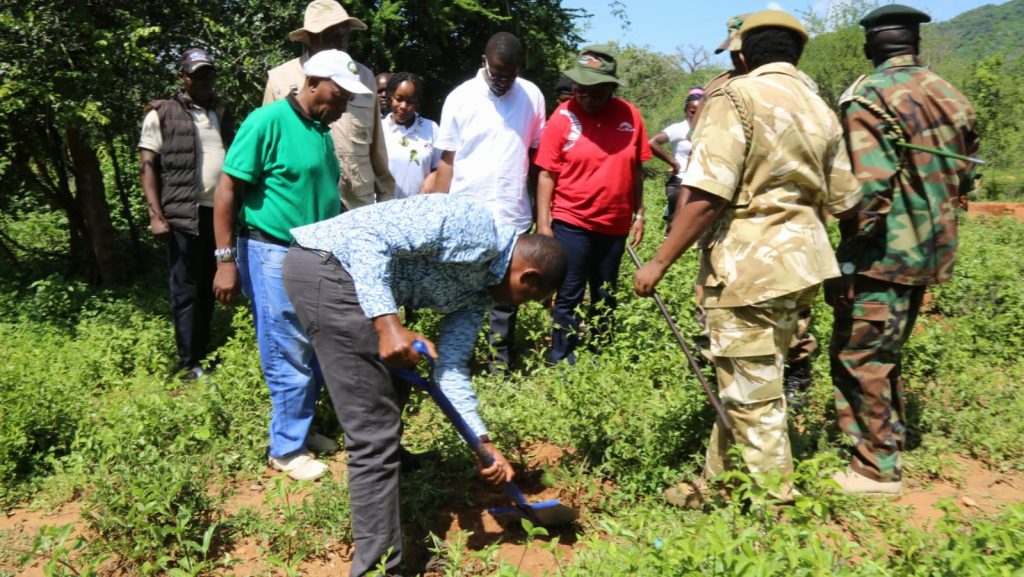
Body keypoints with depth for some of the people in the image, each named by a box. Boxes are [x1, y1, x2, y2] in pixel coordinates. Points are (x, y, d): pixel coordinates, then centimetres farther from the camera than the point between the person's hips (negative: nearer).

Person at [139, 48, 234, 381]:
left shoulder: (223, 113, 16)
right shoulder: (161, 114, 2)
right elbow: (148, 167, -2)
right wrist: (156, 215, -12)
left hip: (222, 212, 5)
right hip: (184, 215, -5)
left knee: (210, 288, 11)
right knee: (186, 291, 0)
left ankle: (205, 354, 22)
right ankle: (189, 364, 7)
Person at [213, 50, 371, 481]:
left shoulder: (322, 131, 11)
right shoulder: (268, 121, -13)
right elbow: (227, 191, -14)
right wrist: (226, 259, -16)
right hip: (274, 255, -8)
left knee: (316, 352, 14)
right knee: (290, 358, -1)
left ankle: (301, 429, 32)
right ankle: (287, 449, 16)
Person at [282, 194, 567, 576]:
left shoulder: (480, 289, 14)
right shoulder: (476, 229, -15)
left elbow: (450, 366, 13)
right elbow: (369, 235, -22)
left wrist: (483, 443, 8)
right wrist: (387, 324, -28)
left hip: (343, 277, 11)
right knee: (376, 432, -10)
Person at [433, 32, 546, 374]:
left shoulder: (532, 96, 1)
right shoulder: (460, 98, -1)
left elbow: (538, 152, 8)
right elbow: (447, 161, 1)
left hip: (513, 215, 1)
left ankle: (502, 359, 23)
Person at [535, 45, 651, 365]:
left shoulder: (630, 115, -1)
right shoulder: (564, 117, -9)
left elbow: (636, 169, 8)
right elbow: (546, 174, -8)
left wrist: (639, 214, 8)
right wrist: (543, 224, -12)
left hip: (615, 225, 4)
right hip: (571, 222, -4)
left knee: (606, 298, 16)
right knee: (568, 297, 2)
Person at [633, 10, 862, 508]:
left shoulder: (736, 97, -8)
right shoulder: (821, 111, 14)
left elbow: (706, 196, -19)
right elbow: (845, 204, 17)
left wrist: (659, 263, -12)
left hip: (748, 265, -8)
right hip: (800, 262, 8)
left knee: (752, 395, 3)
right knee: (743, 384, 18)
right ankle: (718, 483, 31)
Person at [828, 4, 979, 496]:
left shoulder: (868, 97, -13)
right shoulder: (949, 95, 10)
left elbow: (869, 185, -22)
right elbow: (964, 176, 15)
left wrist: (848, 259, -17)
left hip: (884, 253, -8)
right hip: (930, 251, 8)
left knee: (860, 358, 1)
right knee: (885, 353, 20)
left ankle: (877, 469, 8)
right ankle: (889, 443, 32)